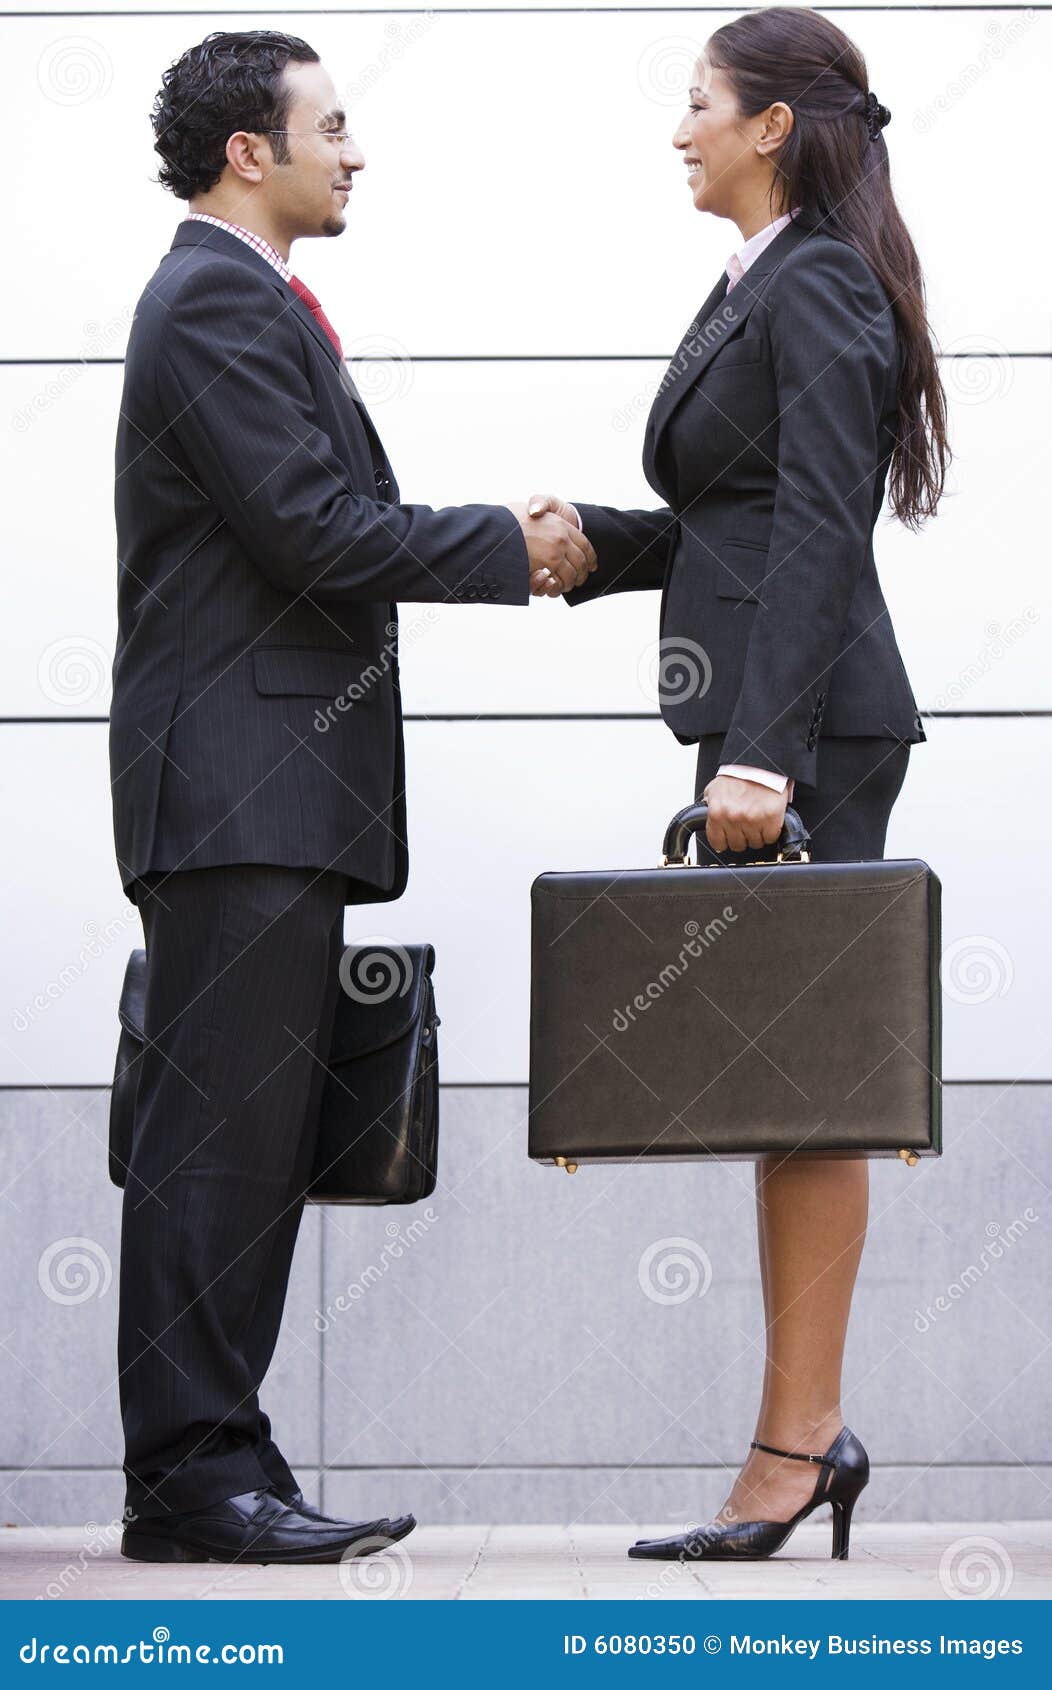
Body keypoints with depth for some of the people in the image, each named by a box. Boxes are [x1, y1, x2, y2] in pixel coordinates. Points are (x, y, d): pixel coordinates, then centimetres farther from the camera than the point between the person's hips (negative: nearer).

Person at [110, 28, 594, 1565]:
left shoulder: (248, 301, 23)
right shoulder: (215, 299, -10)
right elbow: (317, 529, -17)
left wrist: (492, 549, 11)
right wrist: (510, 547, -8)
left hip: (279, 794, 11)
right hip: (235, 784, -11)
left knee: (257, 1142, 9)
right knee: (218, 1134, -10)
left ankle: (215, 1462, 12)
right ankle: (190, 1472, -8)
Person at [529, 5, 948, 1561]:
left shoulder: (816, 289, -11)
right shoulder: (758, 289, 19)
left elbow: (818, 533, -19)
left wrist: (760, 751, -25)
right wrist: (591, 541, 6)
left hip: (809, 725, -10)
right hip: (771, 723, 10)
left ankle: (797, 1438, -4)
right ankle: (806, 1431, 14)